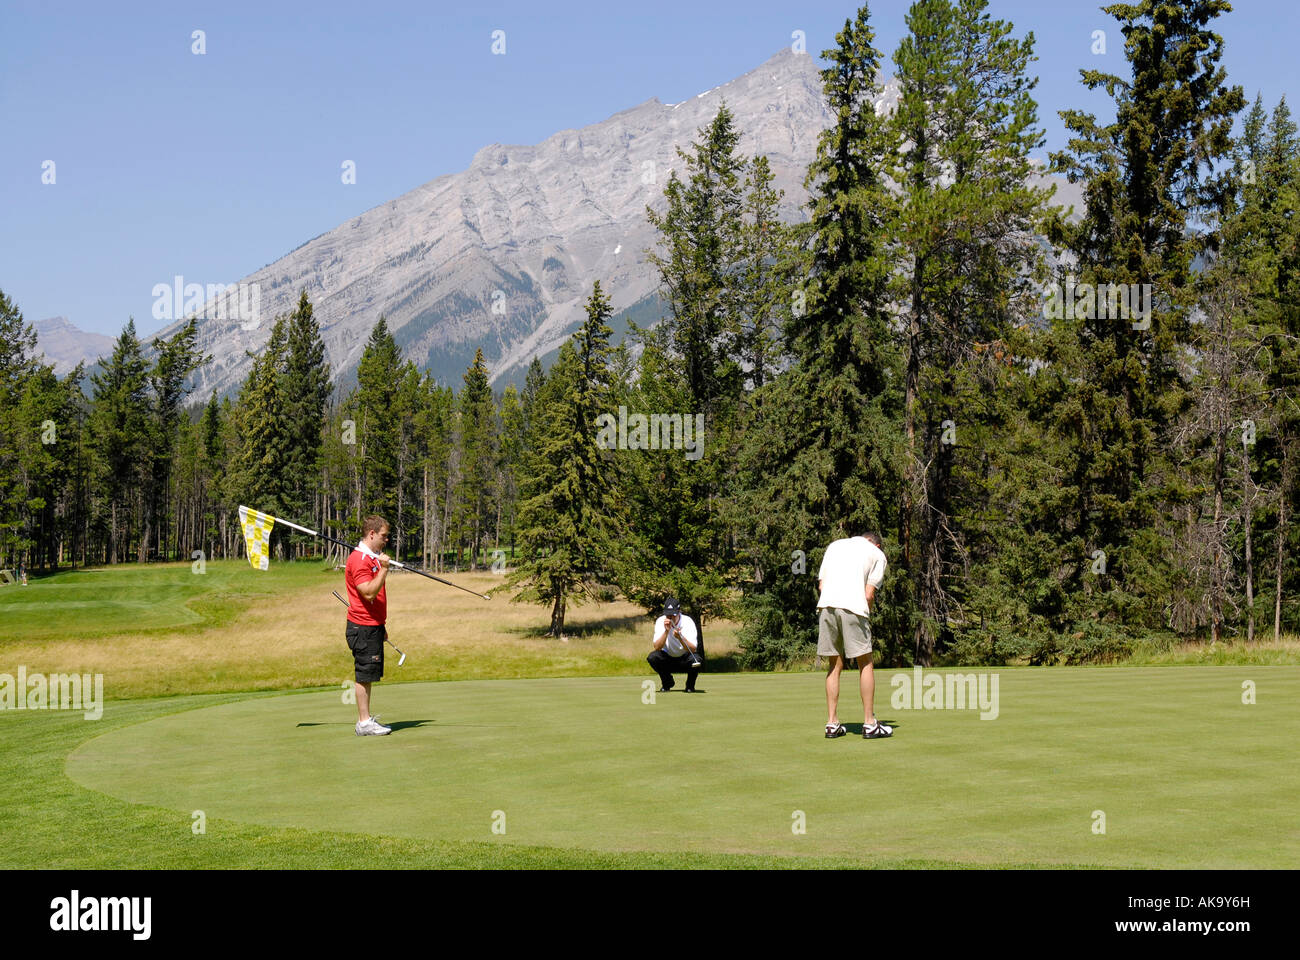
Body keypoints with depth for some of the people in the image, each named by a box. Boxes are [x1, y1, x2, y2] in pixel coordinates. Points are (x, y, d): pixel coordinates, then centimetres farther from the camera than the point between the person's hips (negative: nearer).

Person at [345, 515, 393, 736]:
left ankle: (367, 720, 16)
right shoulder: (358, 559, -15)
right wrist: (384, 569, -26)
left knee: (369, 675, 12)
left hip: (373, 625, 10)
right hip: (363, 627, -10)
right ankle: (364, 723, -1)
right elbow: (368, 593, -24)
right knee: (364, 675, -5)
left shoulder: (372, 558, 18)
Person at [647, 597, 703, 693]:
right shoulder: (660, 622, -15)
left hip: (685, 658, -2)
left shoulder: (688, 622, -19)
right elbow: (657, 647, -24)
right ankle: (667, 683, 1)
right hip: (667, 658, 2)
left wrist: (680, 637, -43)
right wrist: (666, 631, -36)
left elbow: (693, 649, -27)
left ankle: (690, 686, -2)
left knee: (696, 658, -33)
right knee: (652, 657, -27)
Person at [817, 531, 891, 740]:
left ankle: (832, 723, 12)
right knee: (865, 664, 6)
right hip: (853, 607, -4)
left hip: (826, 605, 4)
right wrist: (866, 617, 17)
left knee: (835, 665, 12)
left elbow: (821, 584, 18)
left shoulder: (835, 545, 26)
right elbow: (869, 593, 4)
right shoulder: (877, 554, 15)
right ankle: (869, 724, 5)